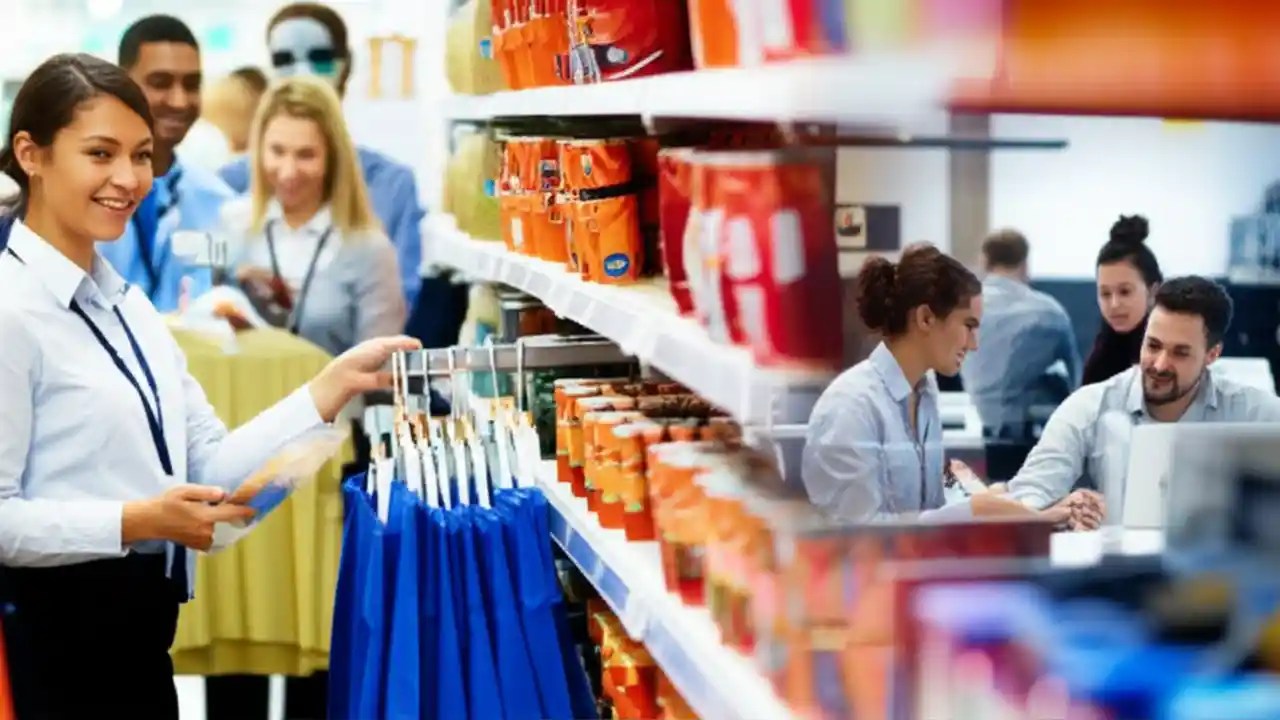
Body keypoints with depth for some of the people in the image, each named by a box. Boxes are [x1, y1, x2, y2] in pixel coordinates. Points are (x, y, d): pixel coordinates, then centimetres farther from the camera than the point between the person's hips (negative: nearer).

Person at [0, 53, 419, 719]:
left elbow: (209, 466, 4)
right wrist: (137, 522, -26)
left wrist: (337, 383, -2)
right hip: (54, 642, -8)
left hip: (138, 632, 8)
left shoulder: (127, 304, 11)